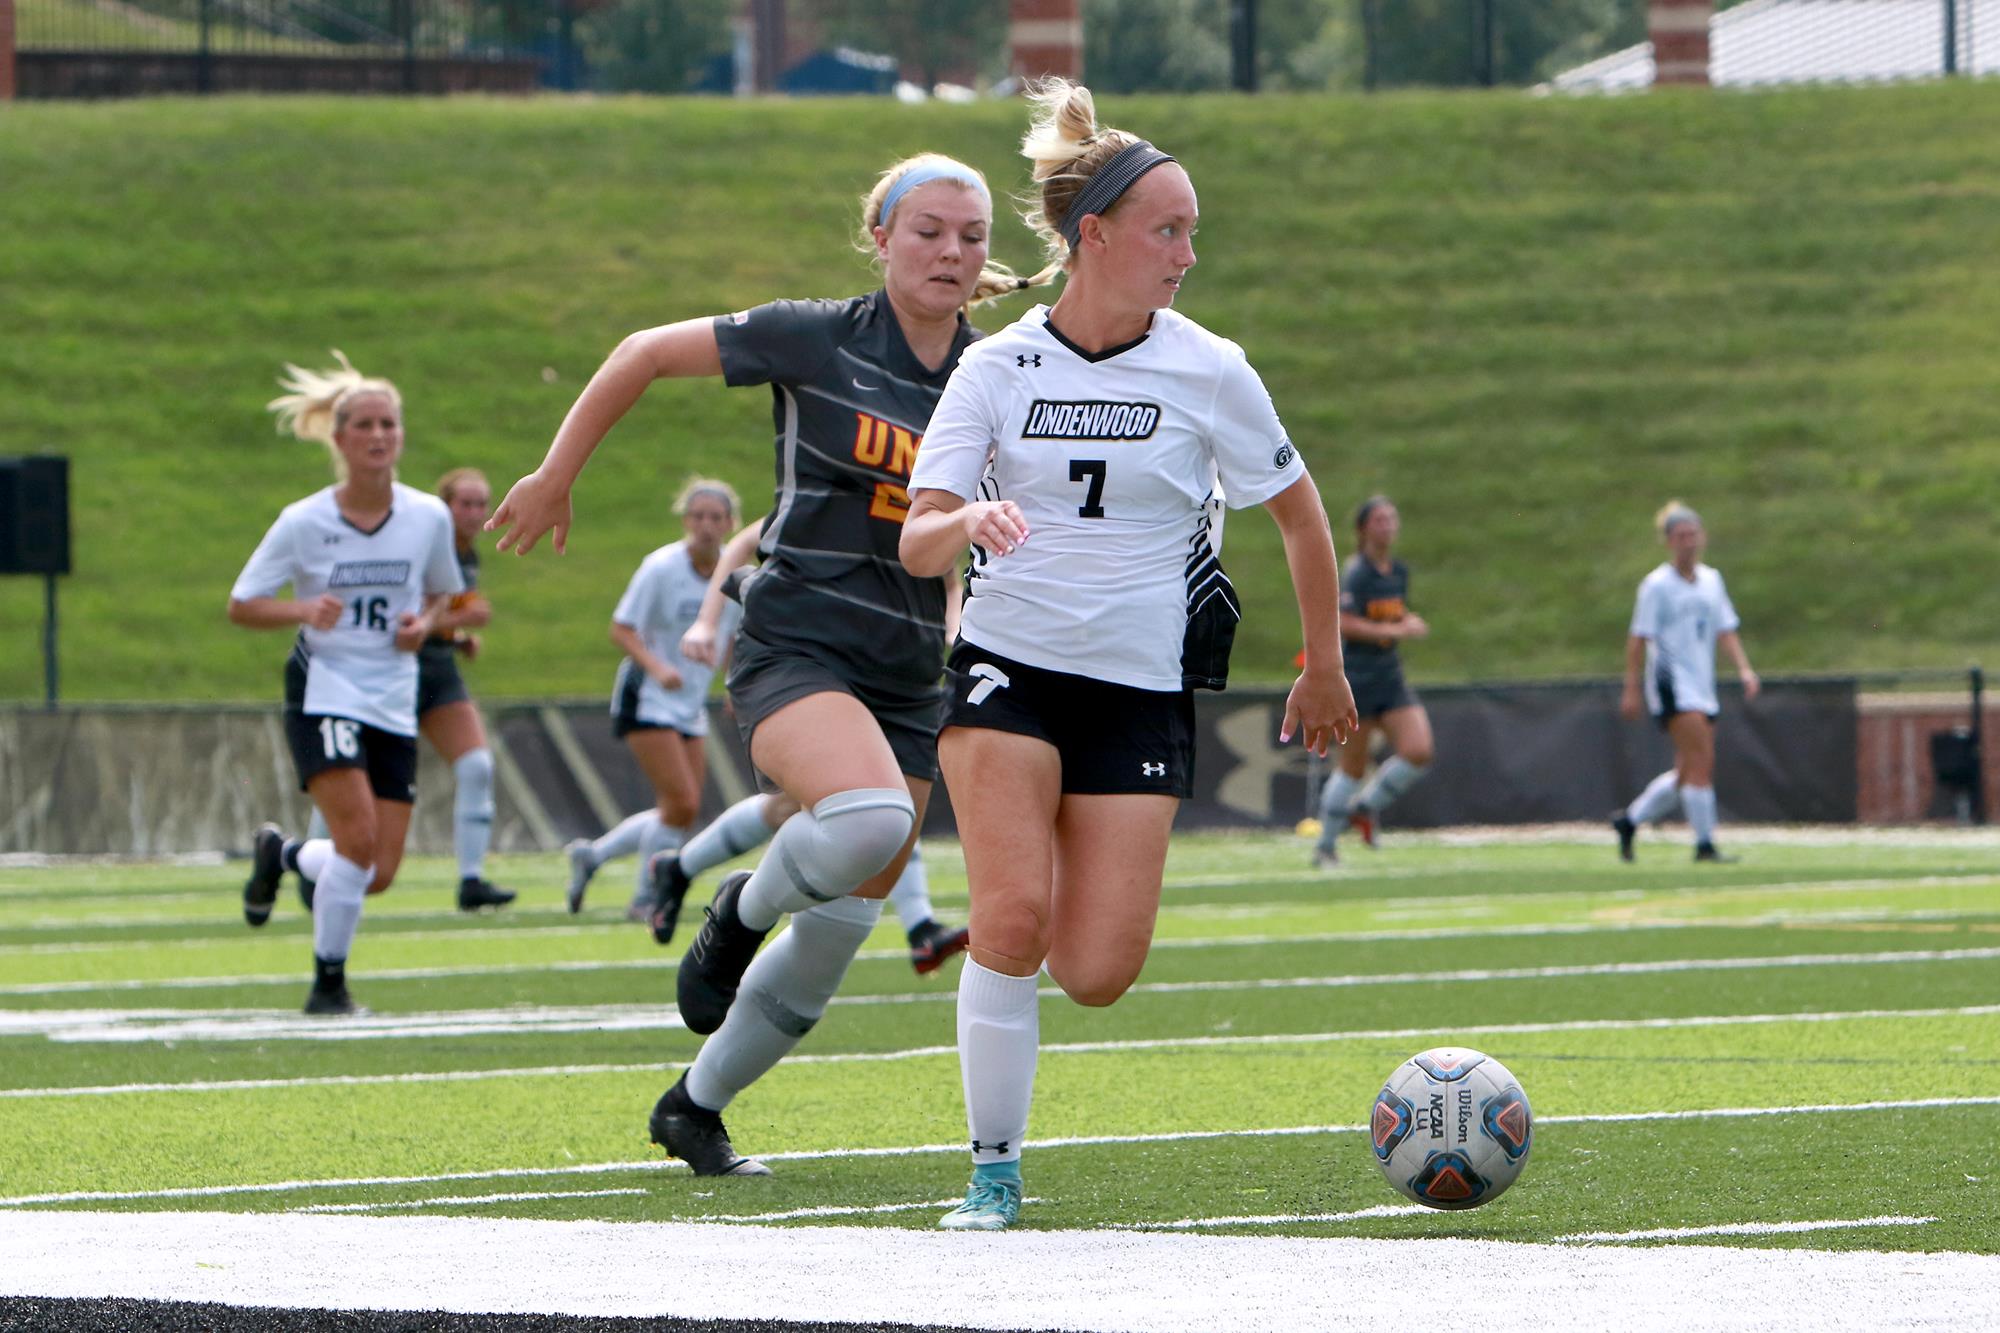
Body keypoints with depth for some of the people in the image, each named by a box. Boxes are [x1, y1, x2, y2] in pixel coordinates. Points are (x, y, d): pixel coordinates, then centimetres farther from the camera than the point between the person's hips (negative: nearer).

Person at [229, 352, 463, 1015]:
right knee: (359, 836, -23)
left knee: (379, 874, 0)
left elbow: (444, 593, 16)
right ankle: (328, 981, -5)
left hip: (394, 704, 4)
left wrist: (425, 622, -7)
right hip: (323, 692, -4)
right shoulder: (302, 522, -8)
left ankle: (281, 853, 33)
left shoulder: (429, 517, -1)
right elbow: (241, 605, -3)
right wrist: (305, 610, -21)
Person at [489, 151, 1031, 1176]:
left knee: (835, 938, 6)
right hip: (794, 651, -5)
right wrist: (556, 474, 9)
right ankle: (743, 911, -2)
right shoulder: (818, 340, -5)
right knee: (870, 817, -34)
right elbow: (647, 353, 5)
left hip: (906, 681, 5)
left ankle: (694, 1109, 27)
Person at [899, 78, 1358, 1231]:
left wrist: (1324, 668, 17)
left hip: (1142, 691, 0)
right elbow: (918, 542, -4)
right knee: (1014, 918, -20)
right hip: (1008, 670, 0)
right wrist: (968, 523, -27)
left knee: (1096, 975, -10)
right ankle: (995, 1169, -5)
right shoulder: (998, 368, -1)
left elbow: (1299, 513, 10)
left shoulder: (1208, 371, -3)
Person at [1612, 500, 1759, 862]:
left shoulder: (1711, 580, 12)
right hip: (1671, 681, -7)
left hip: (1702, 684, 7)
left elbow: (1725, 630, 13)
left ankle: (1629, 820, 24)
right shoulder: (1657, 585, -6)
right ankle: (1704, 844, -13)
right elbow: (1639, 638, -6)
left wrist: (1744, 669, -2)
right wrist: (1632, 687, -9)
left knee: (1689, 772, 8)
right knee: (1701, 761, -16)